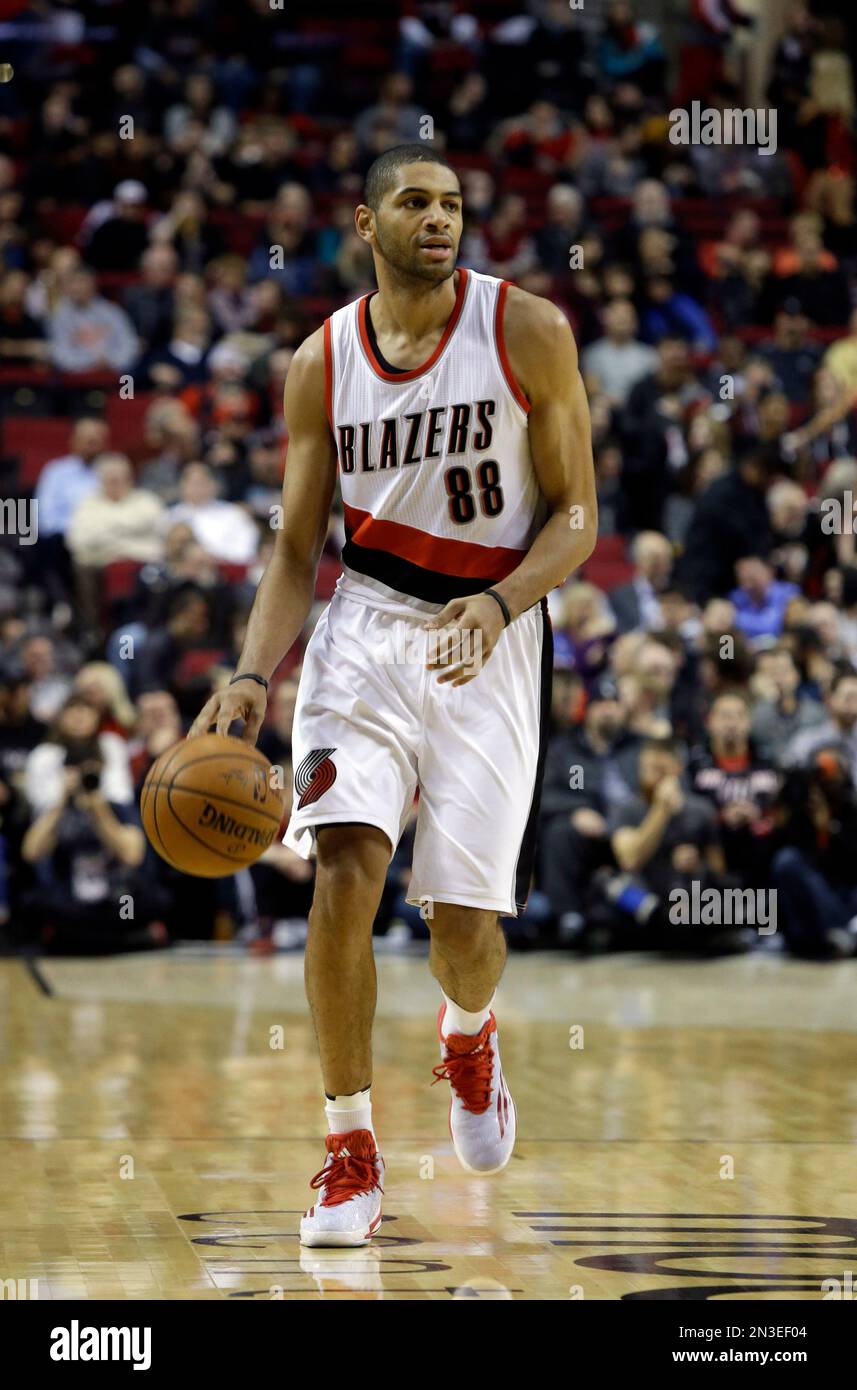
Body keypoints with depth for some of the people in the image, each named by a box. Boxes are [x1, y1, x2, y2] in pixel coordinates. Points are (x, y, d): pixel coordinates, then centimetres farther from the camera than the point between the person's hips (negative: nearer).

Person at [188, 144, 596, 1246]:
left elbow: (576, 515, -3)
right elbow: (296, 550, 5)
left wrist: (498, 604, -22)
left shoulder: (527, 332, -6)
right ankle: (351, 1155, -7)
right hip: (366, 629, 1)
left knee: (464, 916, -1)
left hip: (492, 637, -1)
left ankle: (467, 1036, 38)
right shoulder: (321, 362, 1)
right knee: (344, 871, -18)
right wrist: (252, 677, -10)